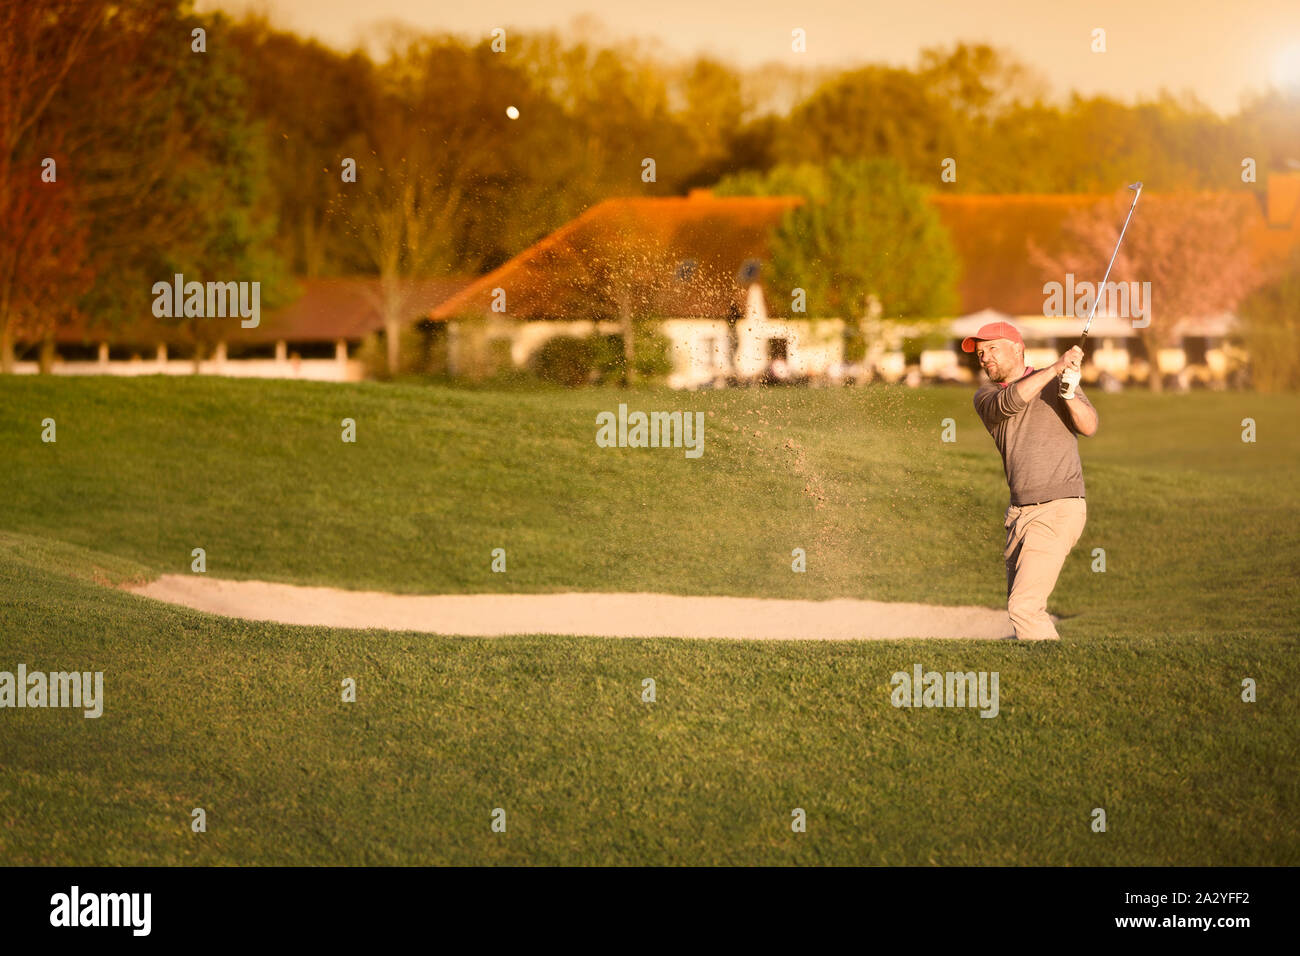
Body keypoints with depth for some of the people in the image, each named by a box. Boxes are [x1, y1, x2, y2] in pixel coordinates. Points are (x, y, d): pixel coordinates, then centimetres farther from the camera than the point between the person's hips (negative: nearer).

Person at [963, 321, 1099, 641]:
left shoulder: (1057, 385, 0)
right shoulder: (985, 396, 8)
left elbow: (1089, 426, -14)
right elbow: (1008, 403, -16)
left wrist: (1067, 392, -32)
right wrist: (1055, 369, -26)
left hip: (1060, 509, -6)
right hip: (1020, 512, 6)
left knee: (1024, 606, -17)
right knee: (1021, 607, 14)